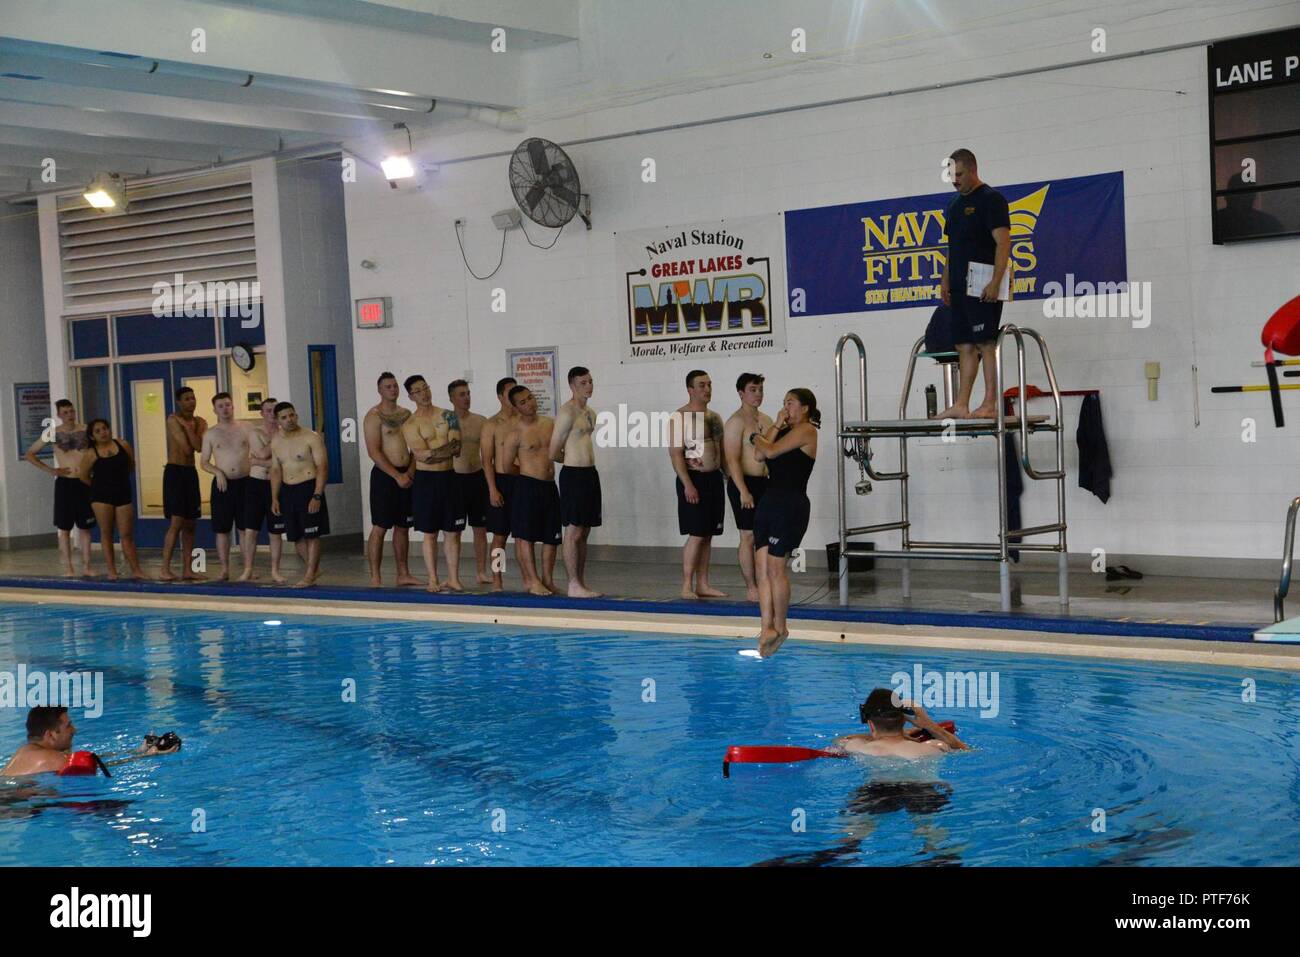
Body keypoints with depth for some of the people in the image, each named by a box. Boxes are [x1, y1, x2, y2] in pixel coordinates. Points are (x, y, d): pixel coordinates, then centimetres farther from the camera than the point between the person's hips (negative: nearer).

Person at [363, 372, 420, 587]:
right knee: (379, 528, -5)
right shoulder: (374, 416, -7)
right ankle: (375, 578, -3)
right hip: (384, 475, -6)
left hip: (405, 476, 6)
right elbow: (374, 452, -14)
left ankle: (403, 574, 17)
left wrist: (411, 471, -3)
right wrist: (397, 475, -17)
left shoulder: (406, 414, 13)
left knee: (402, 527, 10)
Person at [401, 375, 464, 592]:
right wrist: (446, 449, -9)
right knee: (430, 533, 3)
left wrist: (432, 453, -13)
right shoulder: (410, 424, -2)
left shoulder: (448, 416, 7)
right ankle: (433, 580, 10)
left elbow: (456, 449, -3)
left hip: (449, 477, 3)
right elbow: (421, 455, -14)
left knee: (453, 532, 4)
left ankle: (453, 579, 11)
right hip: (426, 480, -3)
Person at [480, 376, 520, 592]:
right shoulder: (492, 425, -3)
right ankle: (497, 579, 5)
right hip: (502, 480, -3)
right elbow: (487, 460, -5)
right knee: (500, 533, 0)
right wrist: (493, 489, -12)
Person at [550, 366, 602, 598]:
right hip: (573, 475, -9)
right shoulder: (567, 412, -11)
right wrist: (571, 460, 5)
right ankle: (574, 586, -3)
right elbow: (554, 453, -10)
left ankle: (581, 583, 16)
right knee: (573, 532, -5)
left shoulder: (590, 412, 15)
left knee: (584, 532, 11)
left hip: (590, 474, 9)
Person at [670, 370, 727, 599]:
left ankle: (703, 584, 13)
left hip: (714, 479, 7)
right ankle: (687, 586, -3)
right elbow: (675, 453, -14)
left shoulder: (715, 417, 15)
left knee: (708, 535, 8)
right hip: (693, 479, -7)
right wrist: (687, 485, -20)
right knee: (696, 535, -9)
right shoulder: (679, 417, -8)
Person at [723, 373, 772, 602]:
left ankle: (762, 583, 14)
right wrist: (743, 491, -24)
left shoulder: (766, 420, 13)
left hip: (764, 482, 8)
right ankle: (751, 588, 1)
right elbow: (732, 459, -17)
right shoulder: (736, 422, -11)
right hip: (744, 483, -7)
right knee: (749, 536, -4)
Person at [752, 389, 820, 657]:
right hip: (769, 501, 9)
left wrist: (756, 438, 5)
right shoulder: (785, 431, 20)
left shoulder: (806, 430, -6)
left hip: (791, 504, -9)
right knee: (762, 566, 2)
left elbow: (770, 451, -15)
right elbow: (759, 456, 6)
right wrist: (776, 426, 5)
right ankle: (767, 628, 4)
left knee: (776, 567, -5)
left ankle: (780, 628, 7)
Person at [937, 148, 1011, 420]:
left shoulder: (991, 199, -6)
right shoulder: (955, 206, 20)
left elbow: (1003, 242, -13)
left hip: (983, 288, -8)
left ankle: (990, 404, -9)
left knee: (985, 344, -9)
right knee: (965, 346, 6)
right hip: (960, 288, 8)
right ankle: (961, 405, 6)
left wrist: (995, 282, -20)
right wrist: (945, 282, 17)